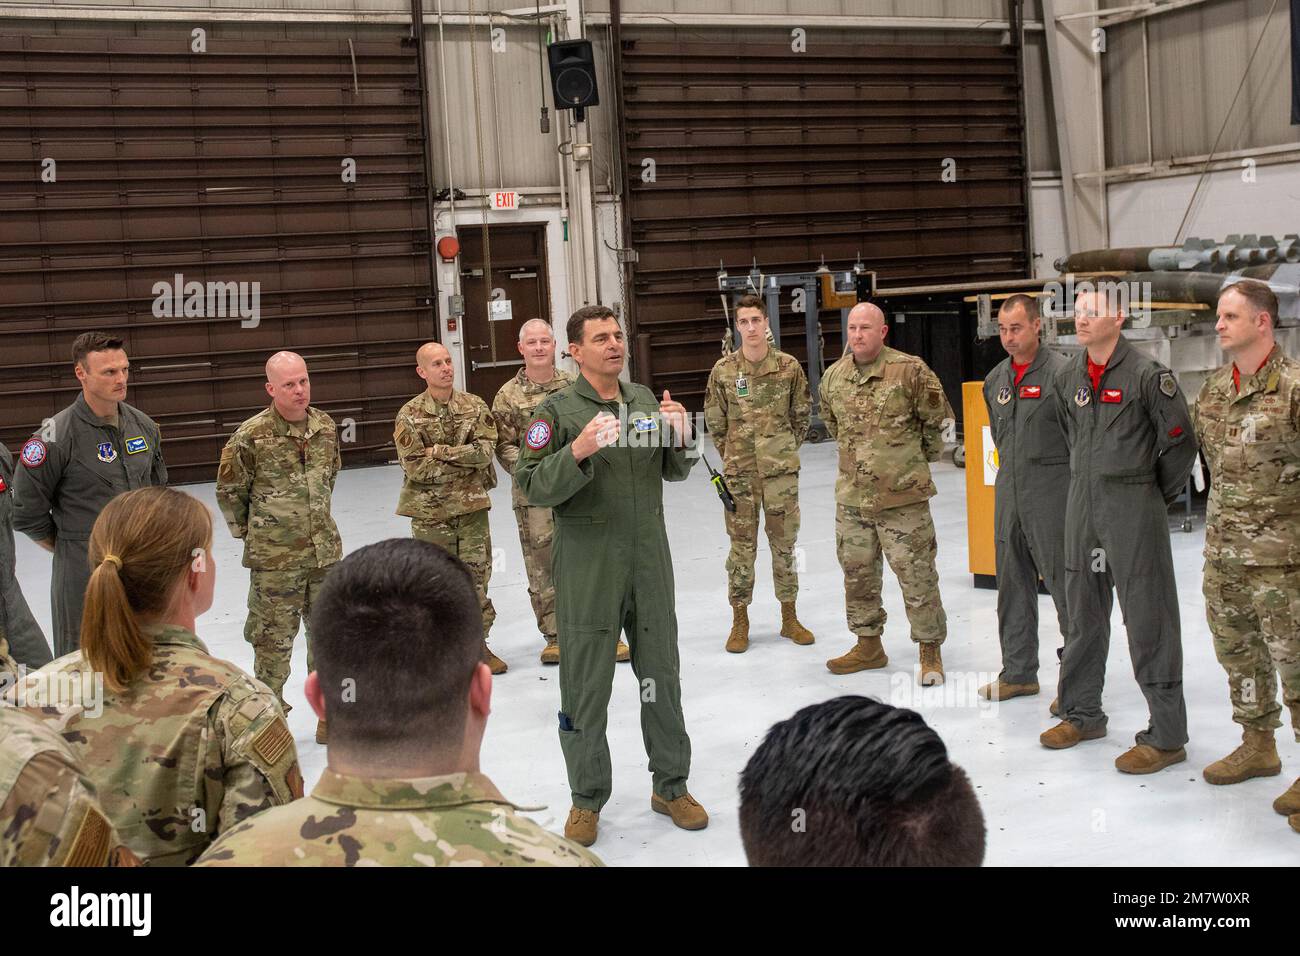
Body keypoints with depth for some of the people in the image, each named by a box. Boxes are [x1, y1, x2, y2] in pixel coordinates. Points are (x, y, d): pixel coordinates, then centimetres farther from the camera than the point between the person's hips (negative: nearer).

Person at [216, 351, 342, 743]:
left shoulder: (326, 427, 1)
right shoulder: (251, 436, -14)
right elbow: (229, 491, -2)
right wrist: (247, 531, 6)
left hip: (325, 551, 5)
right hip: (275, 559, -5)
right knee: (273, 640, 5)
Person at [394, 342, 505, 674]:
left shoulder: (475, 406, 2)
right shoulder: (410, 415, -5)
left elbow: (485, 451, -9)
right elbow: (415, 467, -12)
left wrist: (440, 451, -15)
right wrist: (464, 460, -11)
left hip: (472, 506, 2)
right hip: (430, 511, -2)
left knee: (476, 574, 6)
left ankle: (478, 643, 18)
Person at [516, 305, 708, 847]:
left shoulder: (646, 400, 7)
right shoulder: (557, 411, -7)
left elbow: (676, 473, 14)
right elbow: (531, 487, -13)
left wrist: (679, 437, -6)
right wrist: (578, 452, -28)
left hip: (650, 563, 4)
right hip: (586, 570, -4)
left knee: (662, 676, 13)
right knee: (585, 687, 6)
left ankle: (671, 786, 29)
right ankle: (587, 799, 21)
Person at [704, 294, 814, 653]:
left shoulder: (789, 366, -2)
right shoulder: (723, 370, -2)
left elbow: (802, 414, 10)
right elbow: (714, 421, 7)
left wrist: (786, 449, 12)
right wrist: (733, 456, 9)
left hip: (781, 471, 1)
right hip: (739, 473, 0)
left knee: (784, 543, 7)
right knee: (742, 546, 4)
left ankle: (789, 617, 19)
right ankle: (740, 621, 14)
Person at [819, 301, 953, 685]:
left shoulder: (910, 370, -10)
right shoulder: (833, 377, 6)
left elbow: (939, 420, 0)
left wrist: (920, 458, 8)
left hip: (903, 496, -5)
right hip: (851, 496, 5)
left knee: (916, 574, 0)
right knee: (857, 573, 13)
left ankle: (930, 649, 13)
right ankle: (868, 645, 28)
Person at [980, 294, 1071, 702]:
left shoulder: (1061, 372, -11)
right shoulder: (996, 379, 12)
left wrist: (1052, 473, -5)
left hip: (1051, 493, -7)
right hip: (1008, 491, 7)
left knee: (1064, 583, -4)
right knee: (1013, 586, 11)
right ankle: (1018, 672, 20)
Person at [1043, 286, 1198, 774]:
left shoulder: (1146, 374, -12)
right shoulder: (1070, 377, 8)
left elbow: (1180, 442, -7)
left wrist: (1155, 495, 1)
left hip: (1133, 508, -7)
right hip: (1082, 504, 7)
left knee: (1148, 619, -4)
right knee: (1083, 611, 15)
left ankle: (1166, 736, 2)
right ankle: (1082, 713, 29)